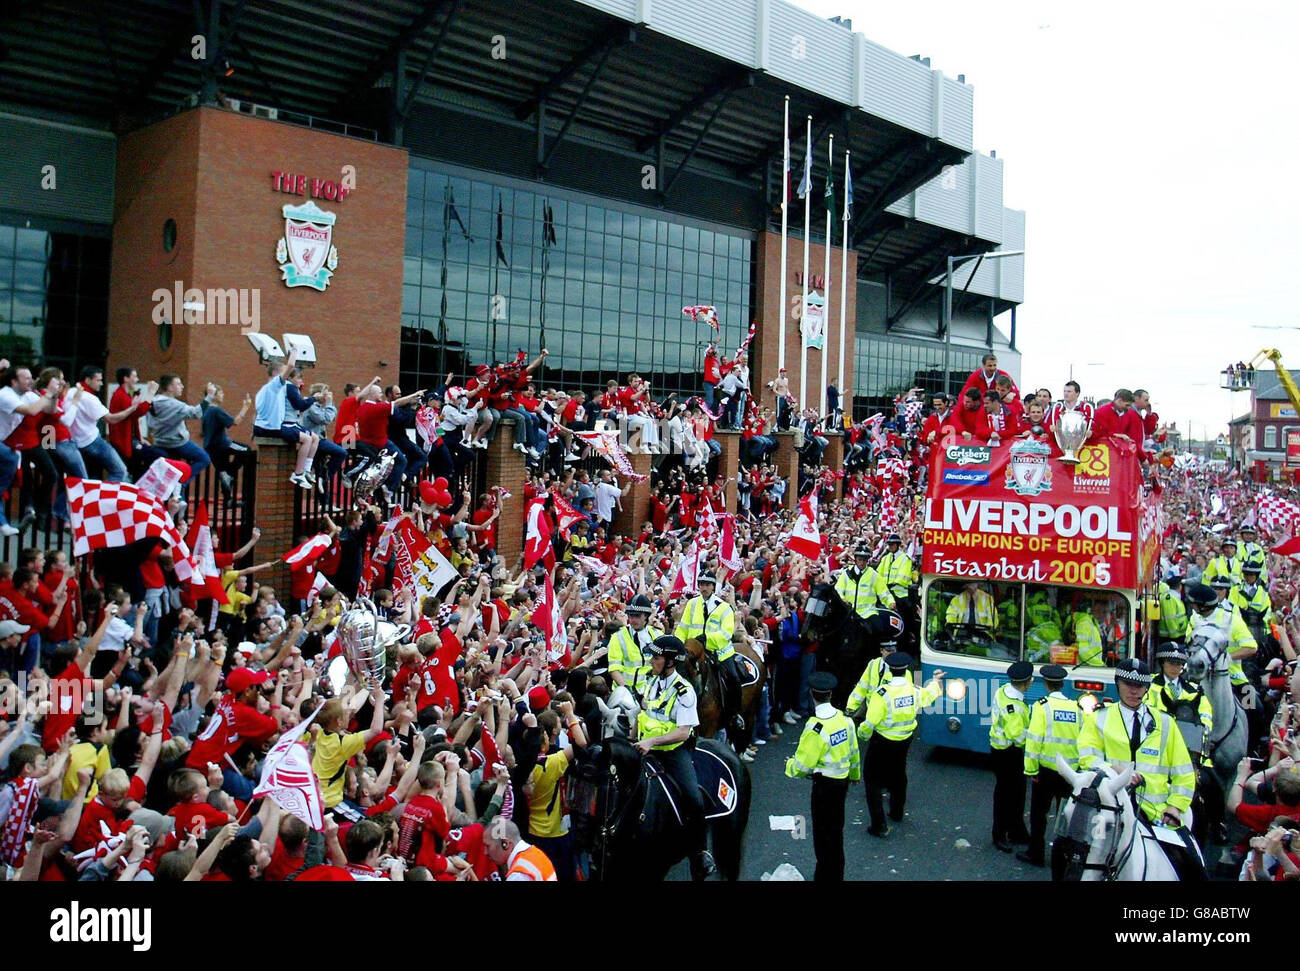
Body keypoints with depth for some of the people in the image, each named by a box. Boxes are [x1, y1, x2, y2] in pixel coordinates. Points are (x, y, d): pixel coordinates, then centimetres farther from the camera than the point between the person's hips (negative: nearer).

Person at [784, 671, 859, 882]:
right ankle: (835, 875, 38)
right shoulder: (844, 718, -4)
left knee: (824, 834, 7)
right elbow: (853, 750, 10)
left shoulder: (815, 728, -26)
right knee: (835, 830, 23)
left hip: (825, 785, -8)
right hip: (843, 780, 8)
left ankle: (828, 875, 18)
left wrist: (790, 764, 1)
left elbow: (803, 765, -22)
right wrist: (855, 773, 28)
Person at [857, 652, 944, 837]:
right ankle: (897, 812, 47)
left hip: (882, 742, -6)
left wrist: (862, 732, 2)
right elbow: (929, 694, 17)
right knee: (898, 775, 28)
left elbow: (870, 723, -20)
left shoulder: (882, 694, -25)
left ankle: (879, 826, 1)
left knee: (874, 781, 5)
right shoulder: (914, 691, -8)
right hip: (905, 740, 6)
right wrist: (937, 681, 38)